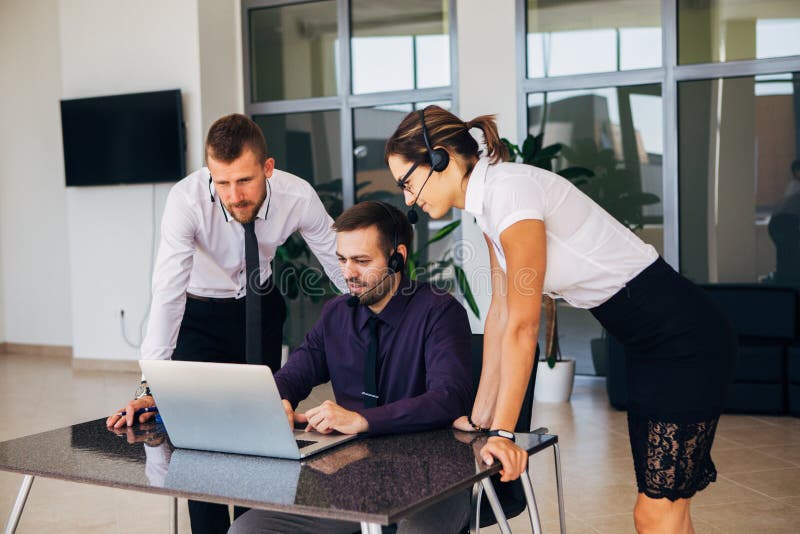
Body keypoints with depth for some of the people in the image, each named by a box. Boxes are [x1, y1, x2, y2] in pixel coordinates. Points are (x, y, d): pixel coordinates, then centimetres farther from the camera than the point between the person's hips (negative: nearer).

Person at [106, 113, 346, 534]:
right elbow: (167, 291, -37)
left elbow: (342, 264, -12)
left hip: (261, 307, 2)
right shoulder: (187, 200, -32)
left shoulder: (298, 197, -25)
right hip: (199, 313, -2)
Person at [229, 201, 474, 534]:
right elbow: (291, 376, 13)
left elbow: (450, 397, -20)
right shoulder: (336, 314, 13)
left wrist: (360, 419, -30)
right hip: (352, 471, 5)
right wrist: (279, 403, -13)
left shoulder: (439, 311, -7)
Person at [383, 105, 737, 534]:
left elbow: (522, 326, -23)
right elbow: (500, 312, 9)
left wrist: (503, 433, -18)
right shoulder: (487, 202, 6)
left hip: (686, 339, -9)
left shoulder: (511, 192, -22)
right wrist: (480, 419, 10)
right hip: (649, 345, 9)